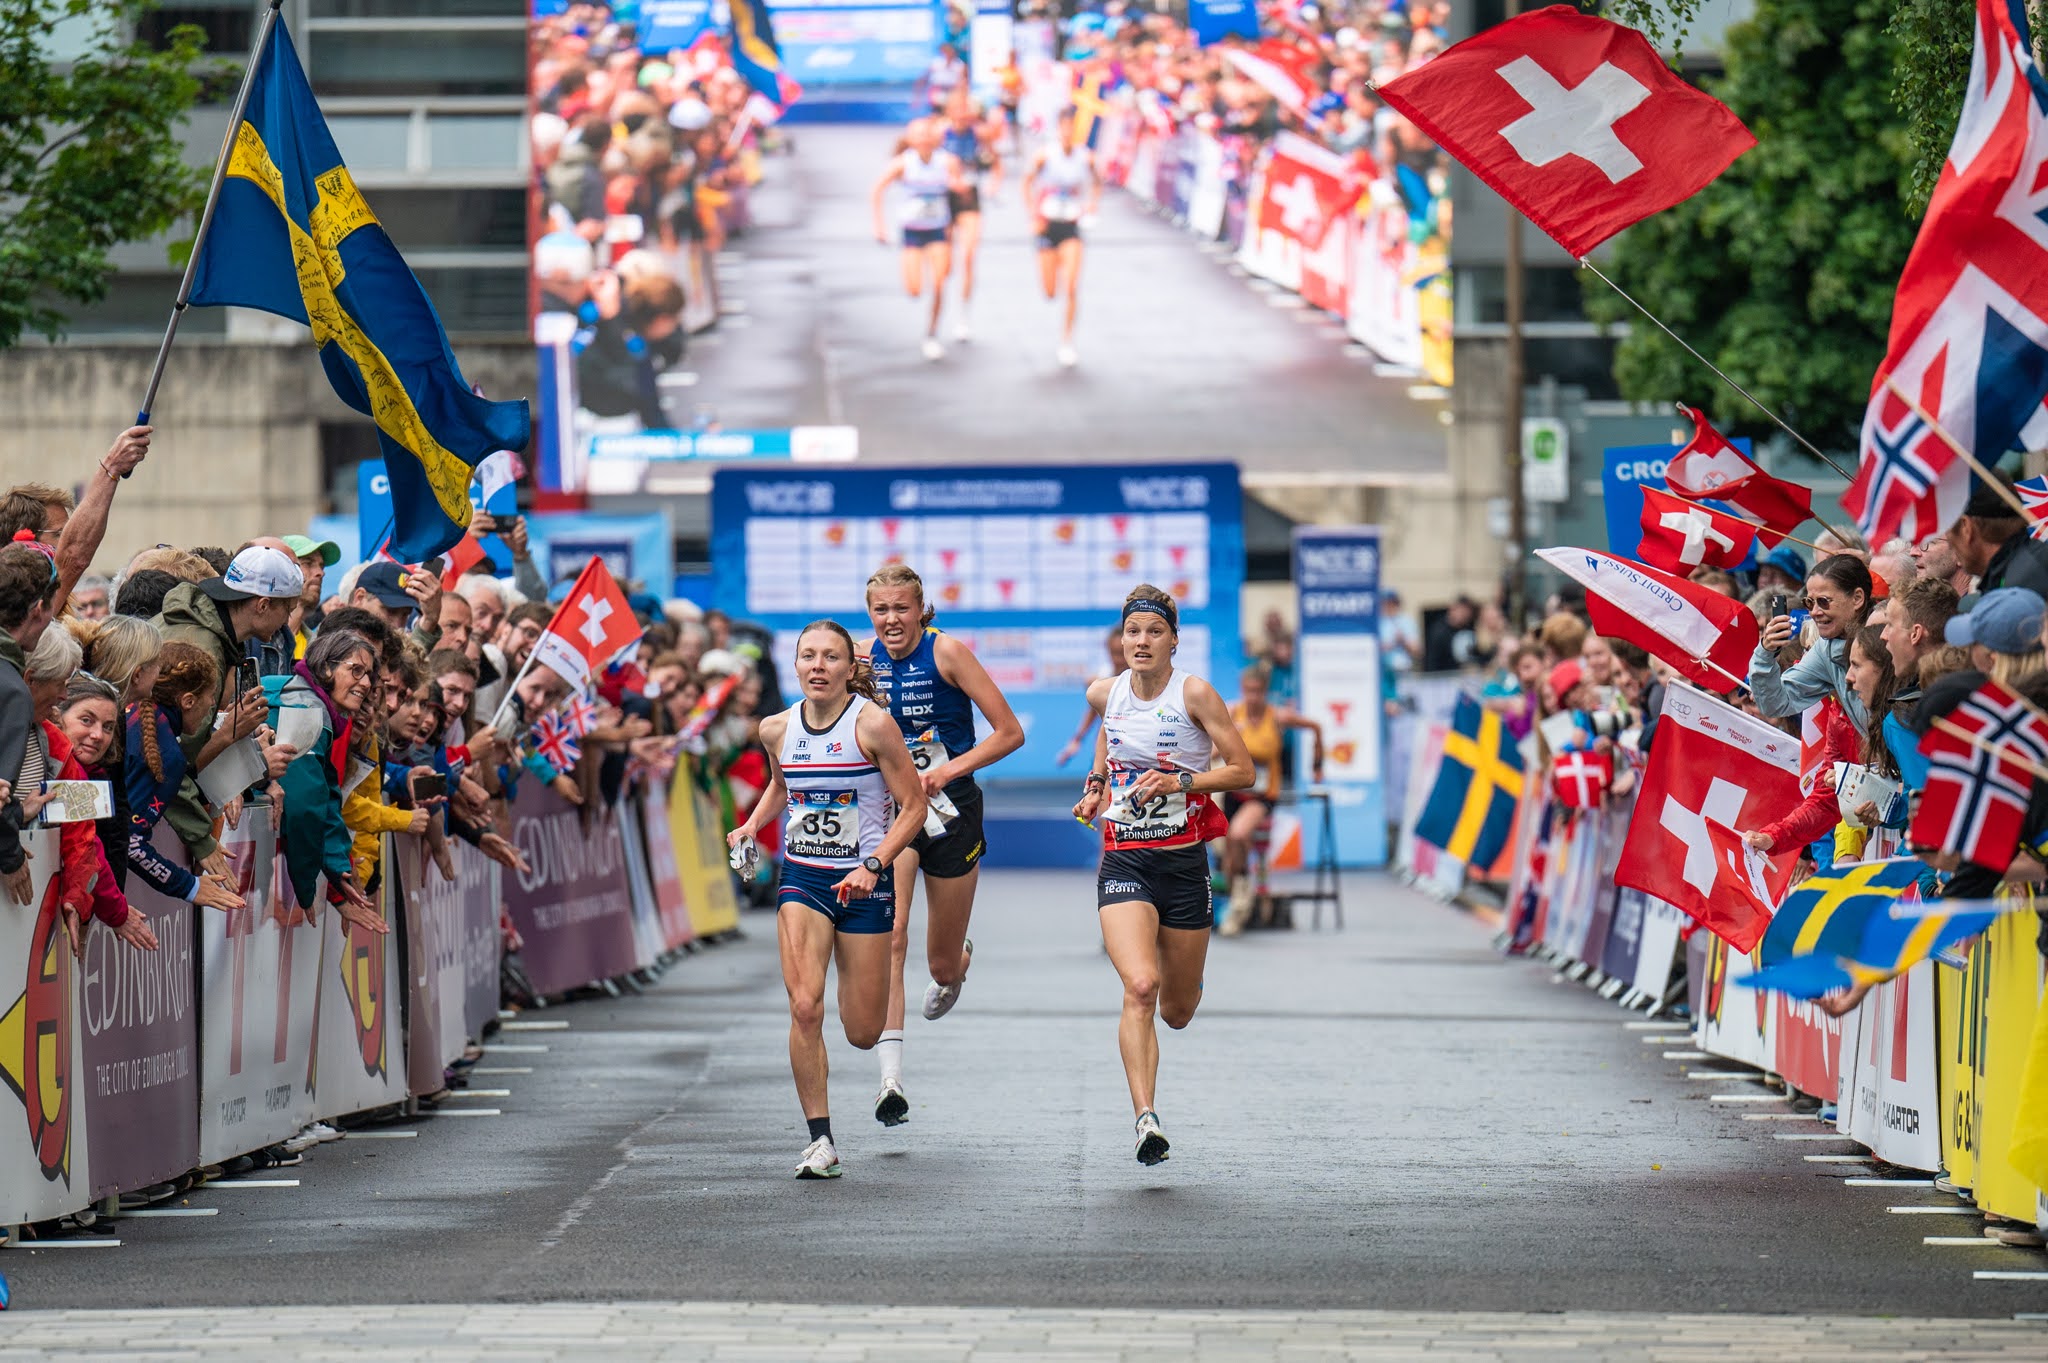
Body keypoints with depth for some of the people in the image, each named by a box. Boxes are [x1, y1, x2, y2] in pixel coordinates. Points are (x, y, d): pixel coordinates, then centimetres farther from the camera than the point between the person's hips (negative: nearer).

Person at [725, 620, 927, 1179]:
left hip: (864, 881, -2)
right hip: (802, 877, 2)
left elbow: (914, 807, -9)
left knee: (862, 1033, 4)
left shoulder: (872, 724, -13)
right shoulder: (777, 729, 0)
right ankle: (819, 1139, -5)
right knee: (804, 1008, -16)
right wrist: (750, 827, 7)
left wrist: (872, 865, -20)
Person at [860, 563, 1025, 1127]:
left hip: (950, 810, -2)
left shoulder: (946, 652, -12)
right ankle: (891, 1080, -26)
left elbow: (1010, 732, -12)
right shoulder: (865, 659, -1)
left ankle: (959, 961, 52)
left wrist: (949, 768, -21)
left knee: (943, 964, 10)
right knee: (889, 934, -21)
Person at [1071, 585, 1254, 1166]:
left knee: (1177, 1010, 12)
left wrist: (1181, 781, -18)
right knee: (1139, 987, -23)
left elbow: (1242, 769, -6)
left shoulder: (1194, 693, -7)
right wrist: (1096, 783, 11)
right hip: (1124, 861, 1)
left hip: (1185, 861, 0)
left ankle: (1182, 980, 51)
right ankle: (1146, 1118, -25)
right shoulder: (1105, 694, 2)